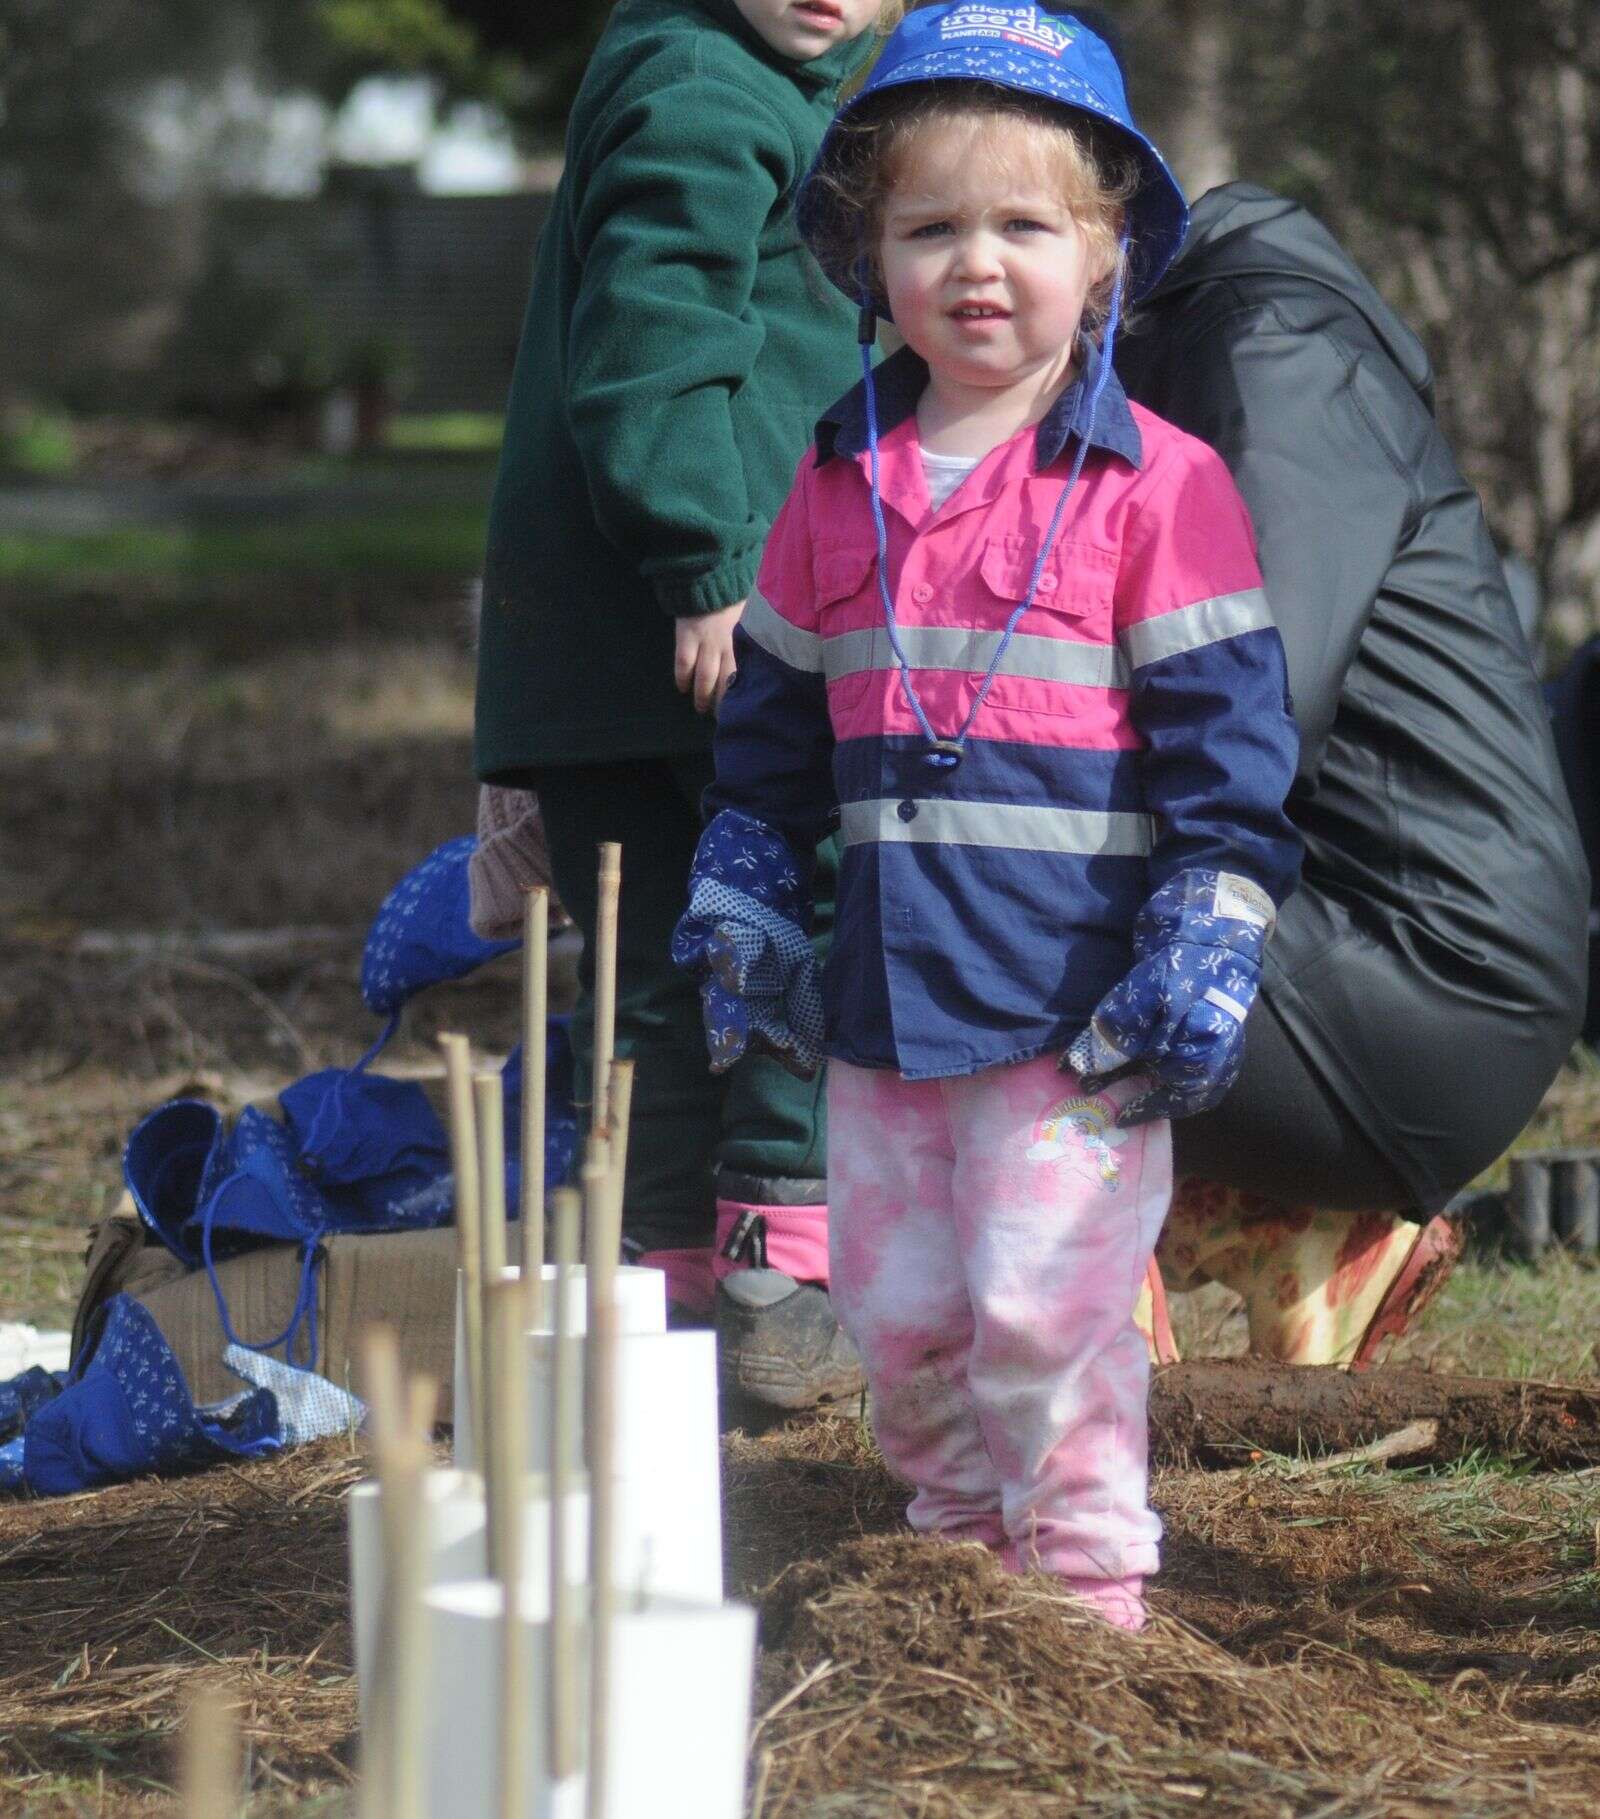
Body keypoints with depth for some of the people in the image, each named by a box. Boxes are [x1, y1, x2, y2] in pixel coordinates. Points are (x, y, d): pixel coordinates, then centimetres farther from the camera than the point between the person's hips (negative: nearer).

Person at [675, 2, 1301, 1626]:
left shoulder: (1157, 487, -6)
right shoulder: (837, 486, 10)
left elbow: (1225, 744, -7)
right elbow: (768, 727, 20)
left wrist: (1200, 957, -12)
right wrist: (742, 918, 15)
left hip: (1073, 1004, -5)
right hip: (882, 1001, 6)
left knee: (1041, 1302, -7)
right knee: (895, 1309, 12)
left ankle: (1088, 1569, 10)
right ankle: (964, 1539, 31)